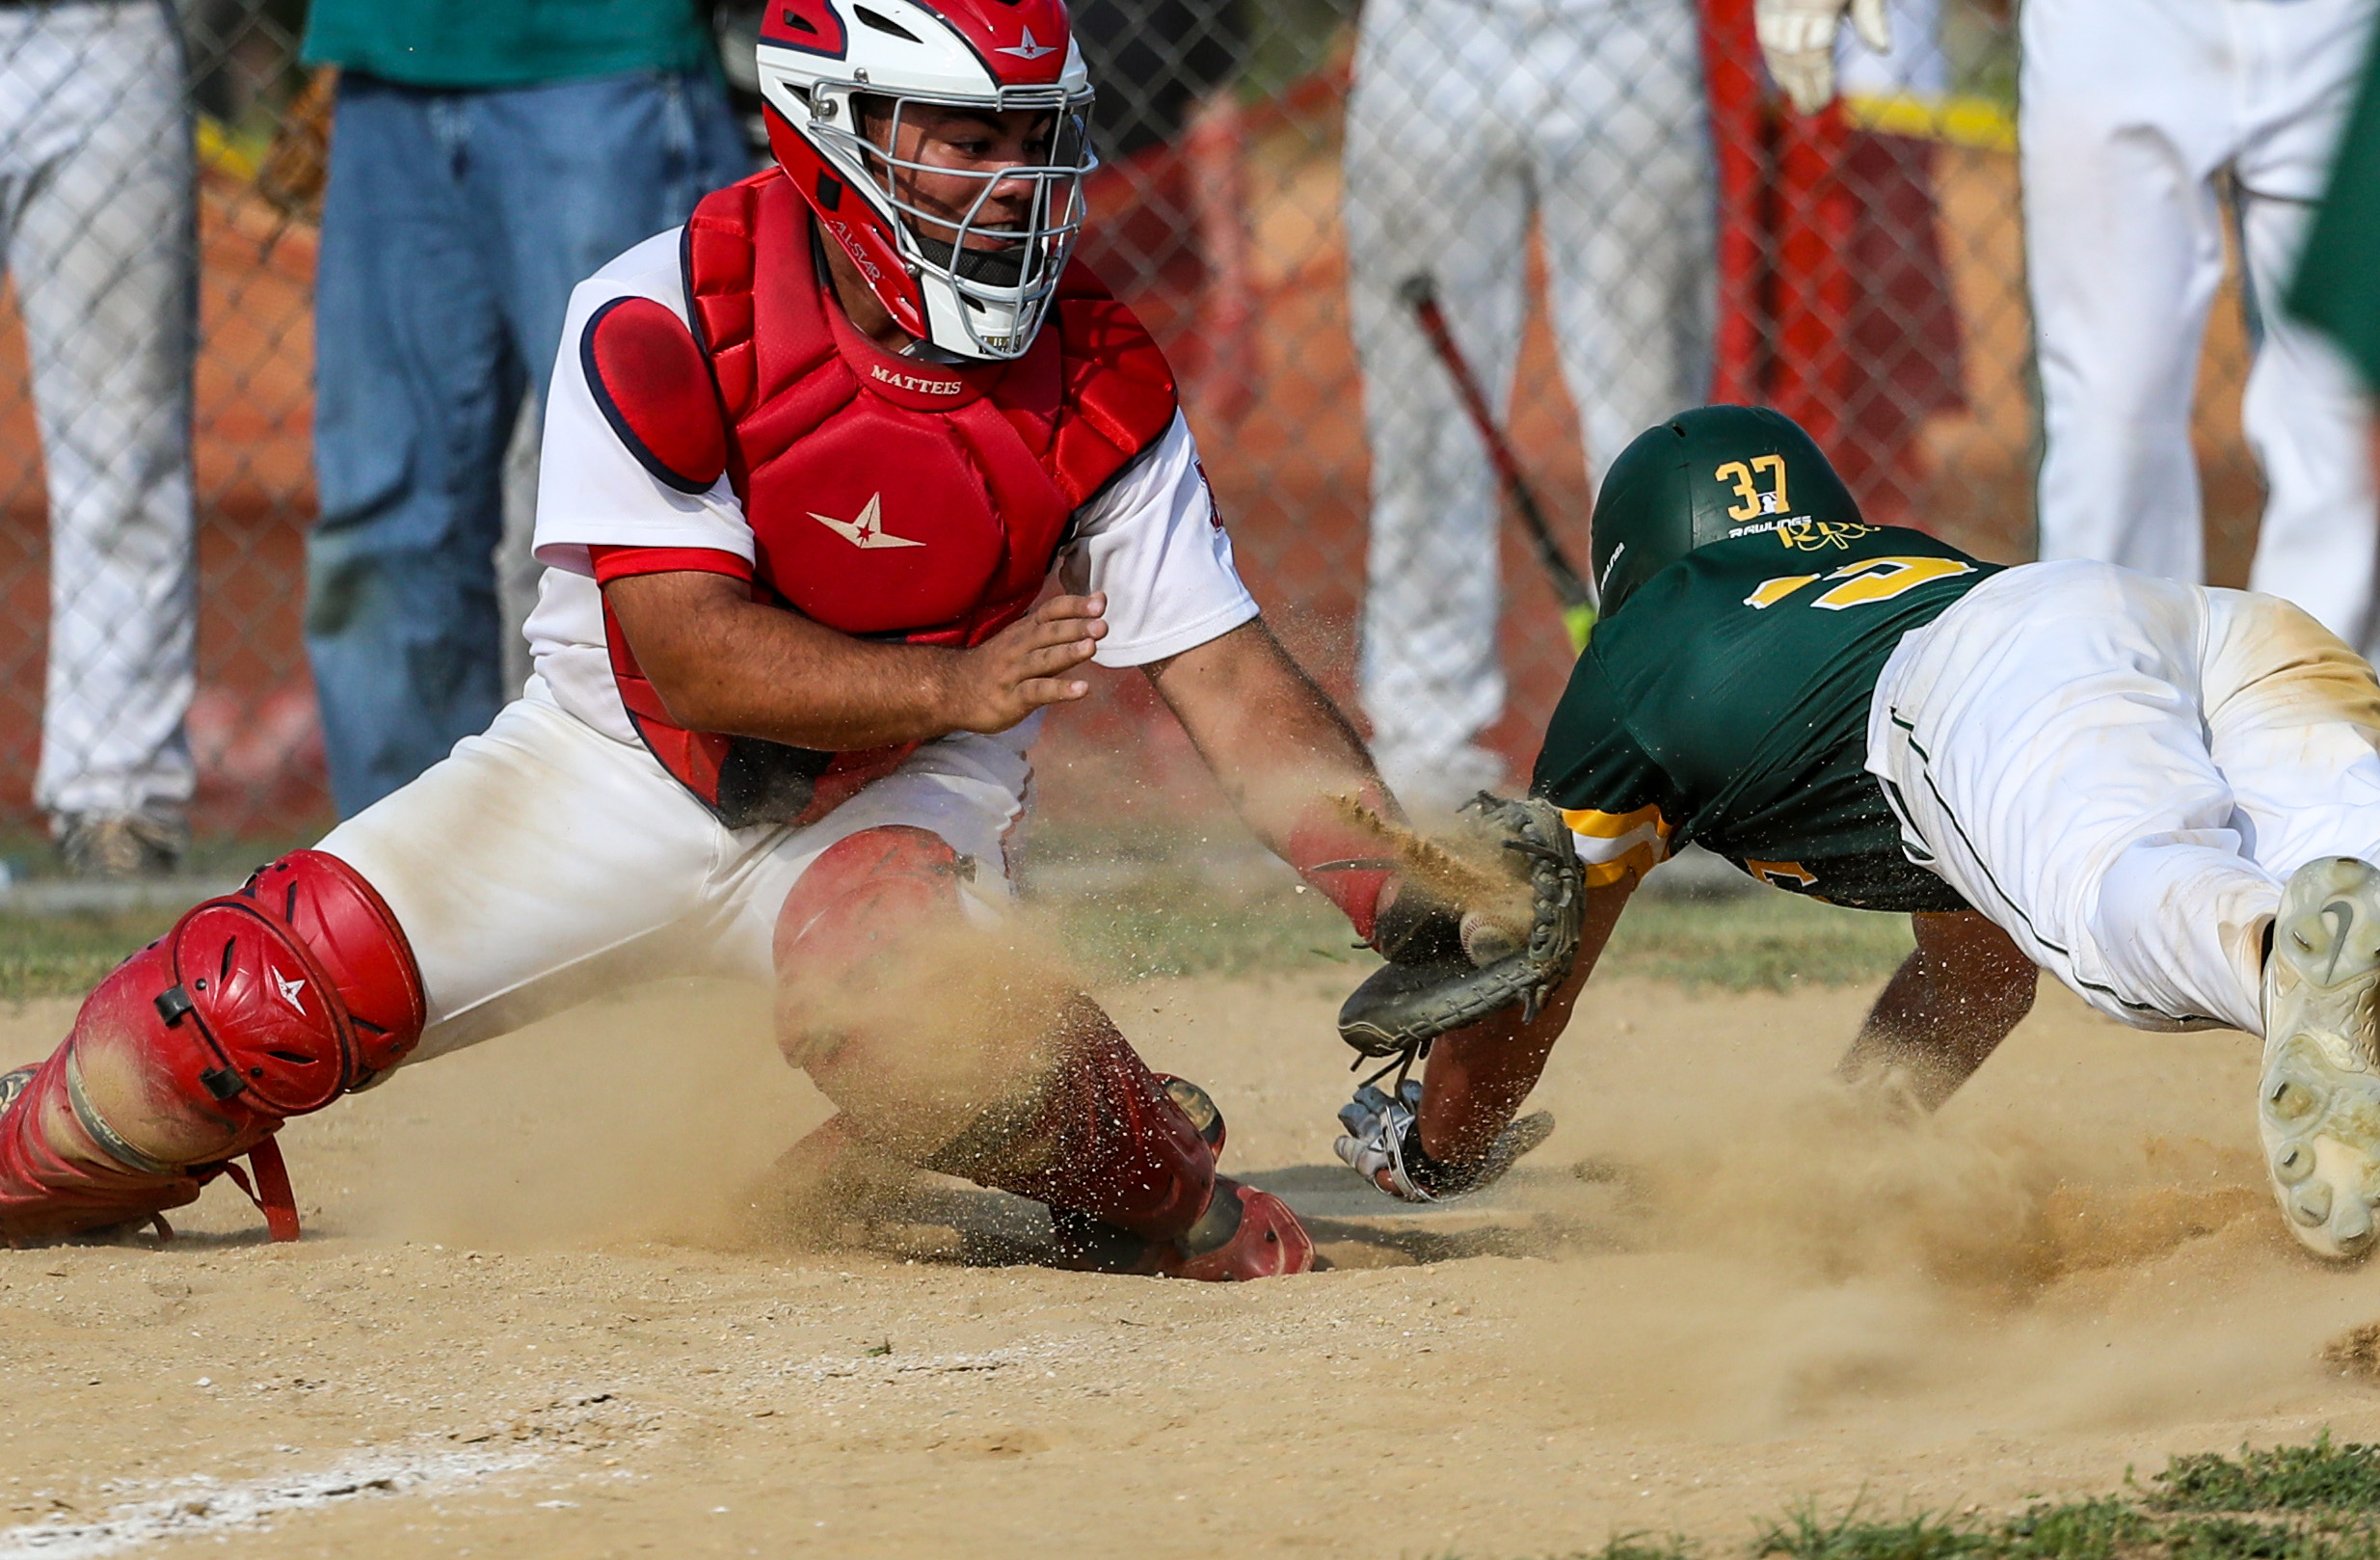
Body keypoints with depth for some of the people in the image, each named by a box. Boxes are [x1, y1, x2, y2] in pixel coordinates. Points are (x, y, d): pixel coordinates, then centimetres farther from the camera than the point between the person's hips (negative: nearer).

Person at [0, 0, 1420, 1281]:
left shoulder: (1100, 381, -13)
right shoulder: (659, 325, -21)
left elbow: (1233, 680, -14)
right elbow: (690, 653, -24)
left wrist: (1401, 881, -29)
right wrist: (954, 683, -38)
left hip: (897, 802, 0)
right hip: (625, 770, 0)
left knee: (891, 967, -36)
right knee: (263, 999, -10)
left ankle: (1178, 1204, -12)